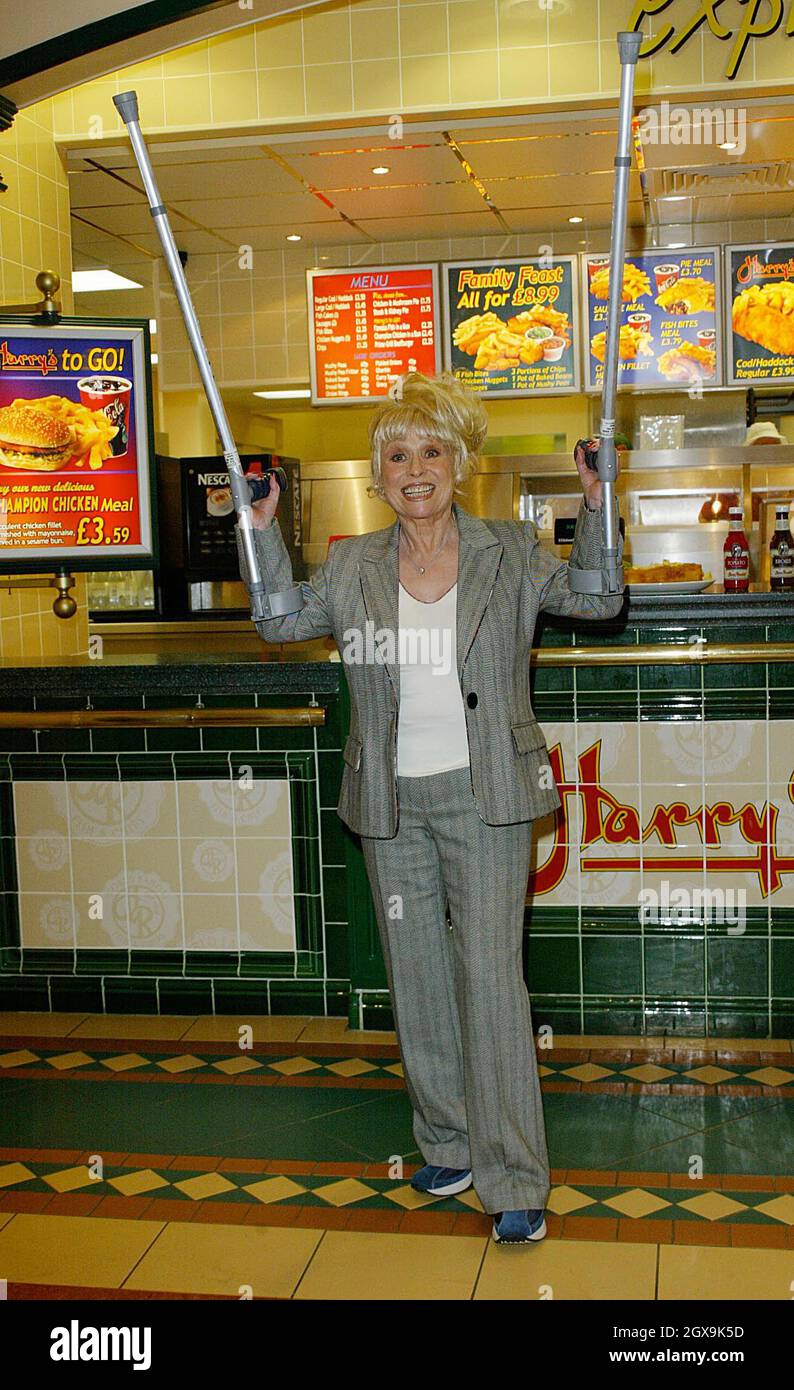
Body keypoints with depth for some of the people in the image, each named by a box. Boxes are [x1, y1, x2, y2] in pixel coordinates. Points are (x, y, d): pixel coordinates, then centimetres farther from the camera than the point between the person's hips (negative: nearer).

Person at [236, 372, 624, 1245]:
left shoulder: (509, 553, -1)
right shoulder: (352, 567, 4)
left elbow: (596, 599, 2)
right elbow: (281, 622, 14)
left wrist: (595, 509, -12)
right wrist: (262, 531, 2)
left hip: (484, 795, -3)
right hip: (391, 801, 3)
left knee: (490, 976, -7)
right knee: (416, 977, 12)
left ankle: (514, 1181, 4)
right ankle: (447, 1144, 30)